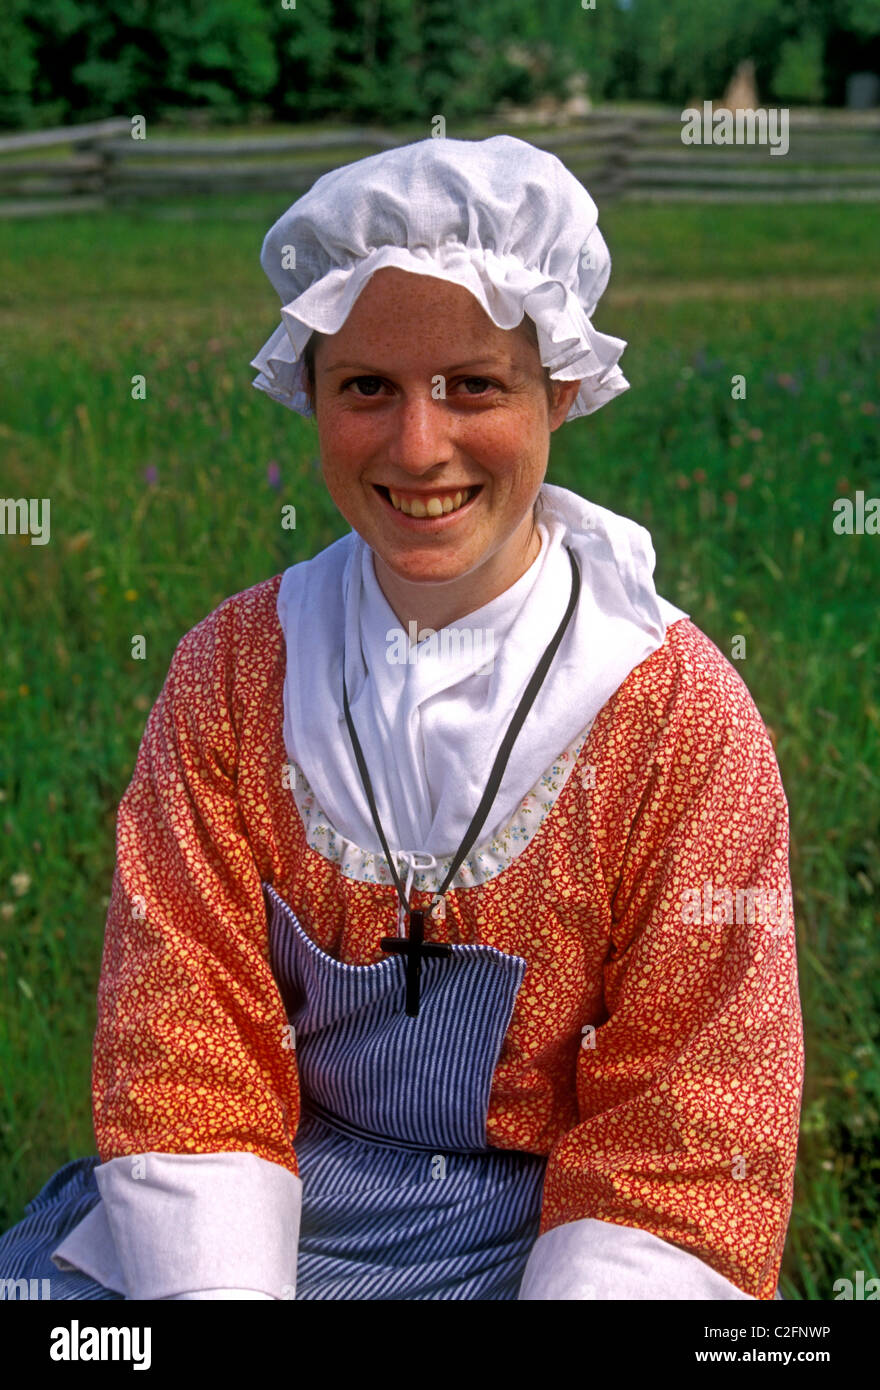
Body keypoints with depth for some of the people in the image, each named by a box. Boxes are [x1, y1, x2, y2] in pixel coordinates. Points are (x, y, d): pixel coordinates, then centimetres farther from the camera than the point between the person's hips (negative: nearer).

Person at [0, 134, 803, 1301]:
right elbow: (186, 1069, -4)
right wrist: (222, 1288, -20)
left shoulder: (685, 716, -7)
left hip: (549, 1227, -1)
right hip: (259, 1206, 1)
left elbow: (681, 1159, -7)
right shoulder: (234, 669, -1)